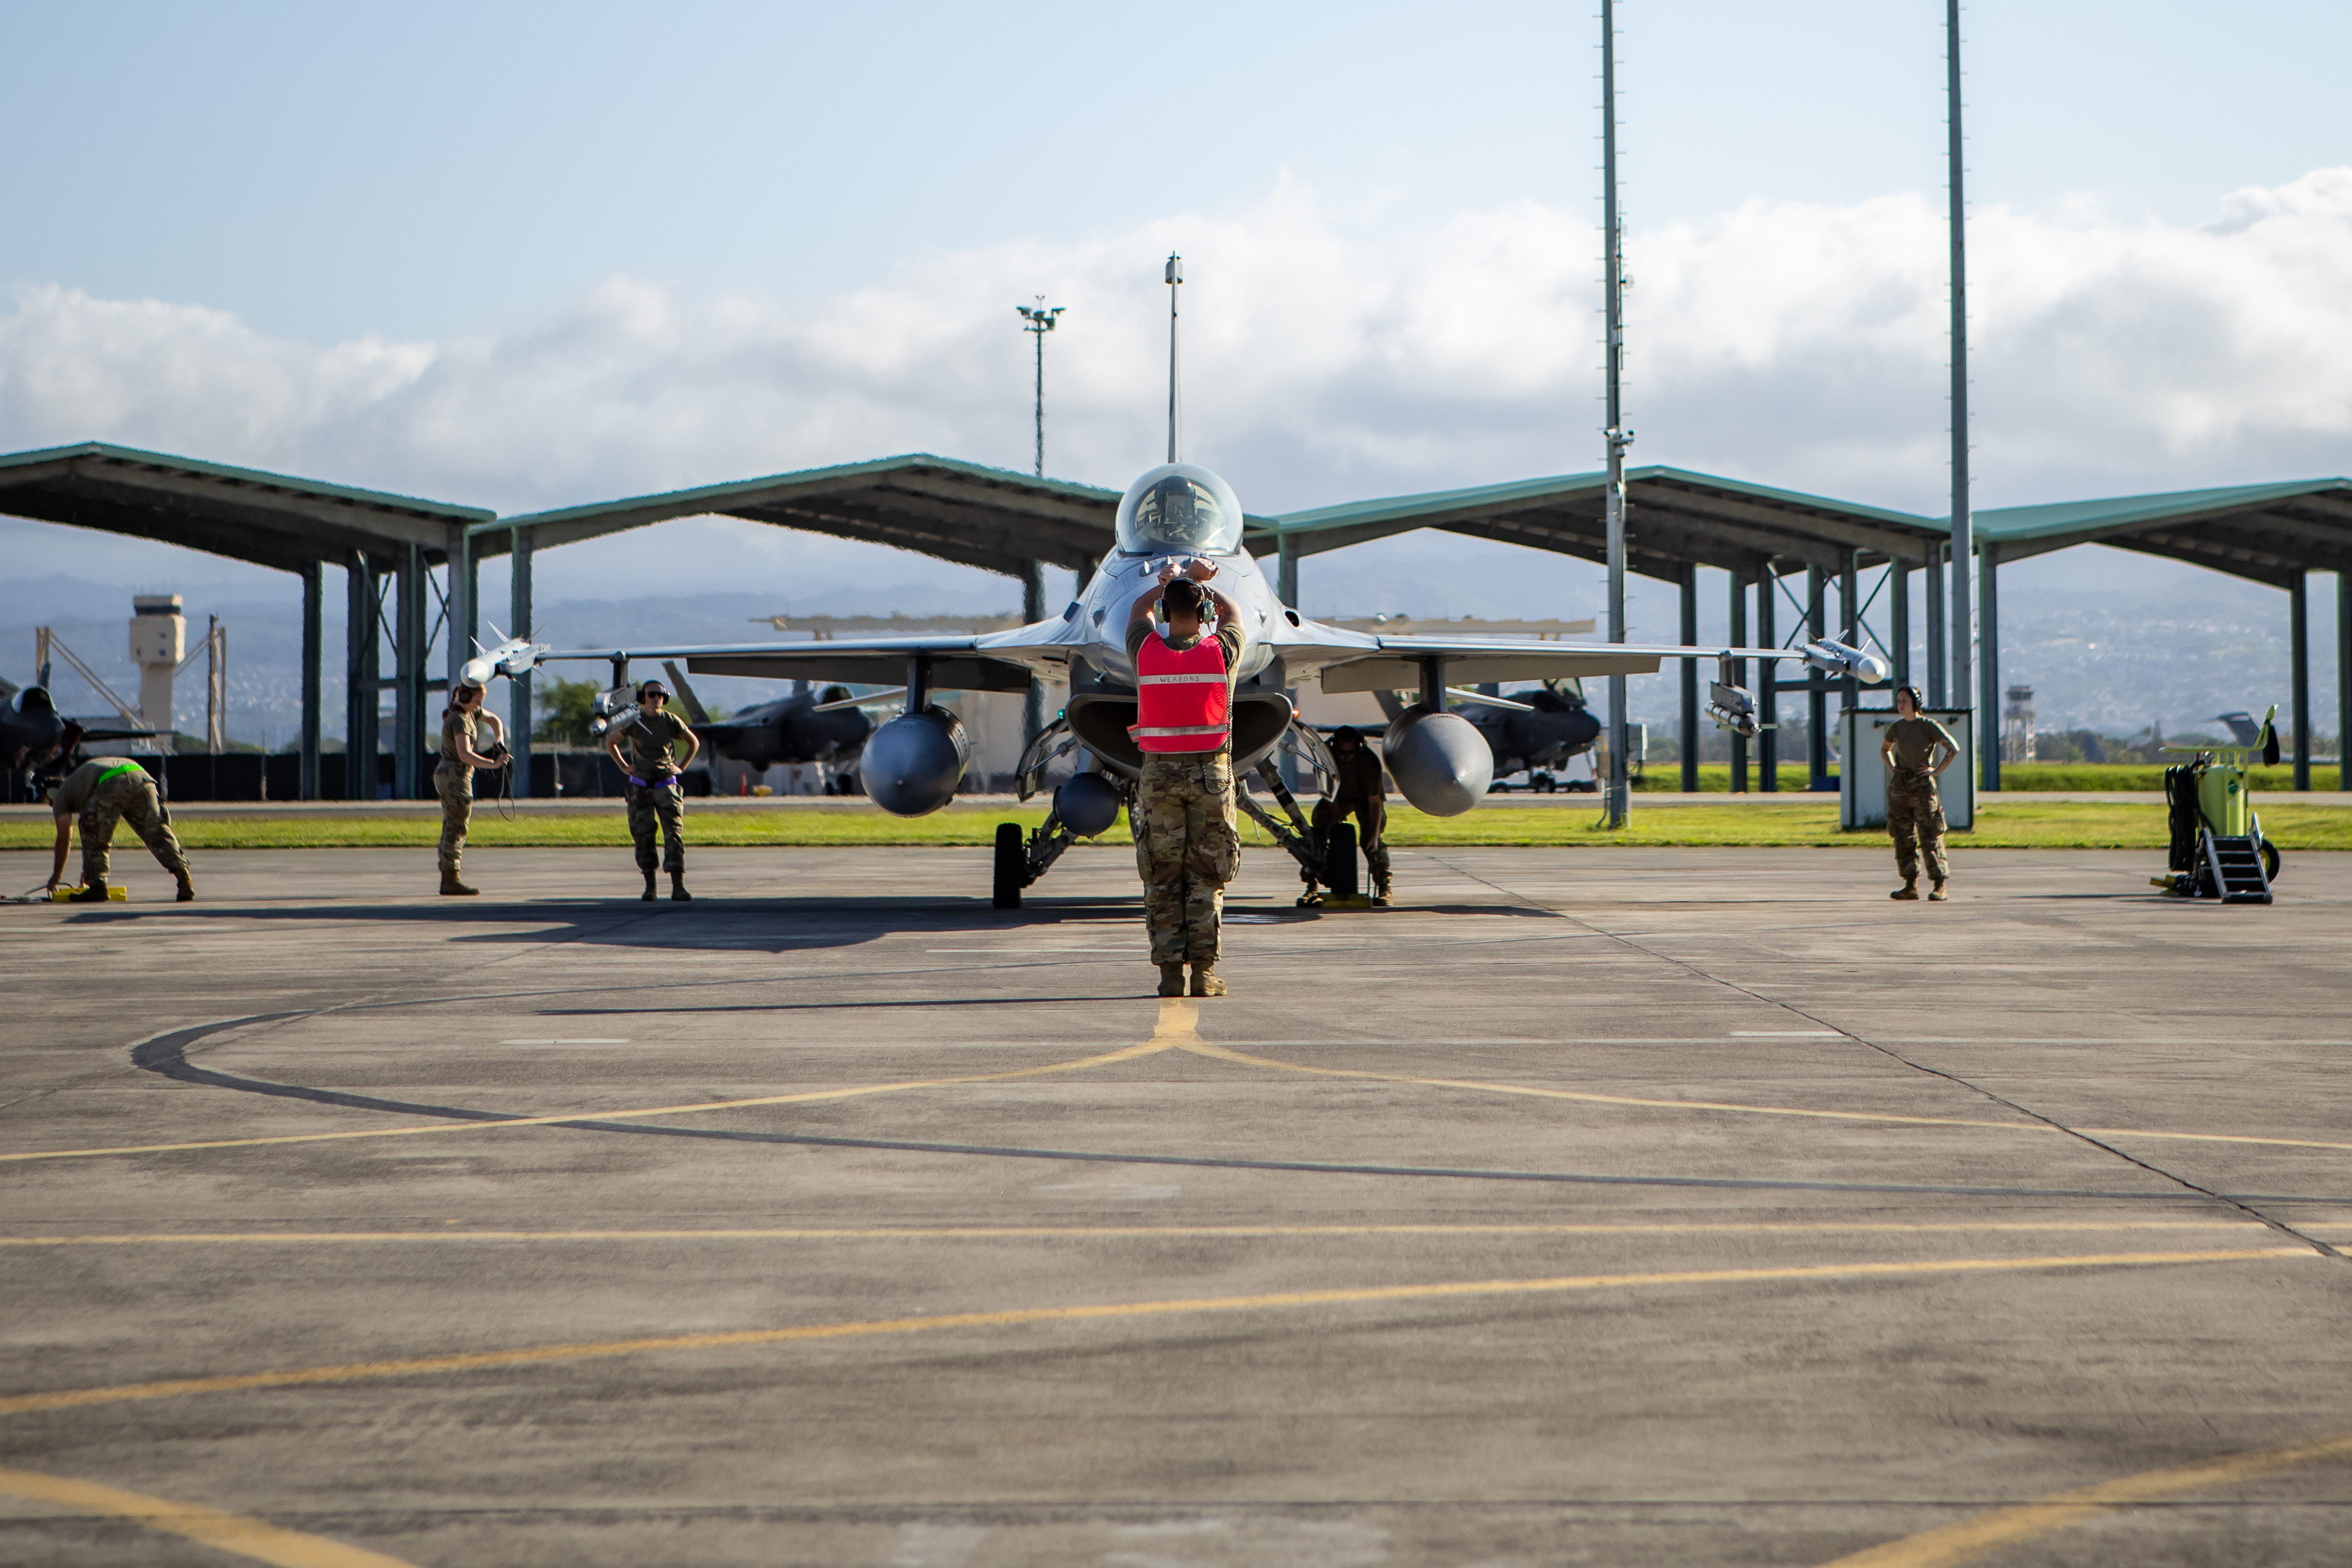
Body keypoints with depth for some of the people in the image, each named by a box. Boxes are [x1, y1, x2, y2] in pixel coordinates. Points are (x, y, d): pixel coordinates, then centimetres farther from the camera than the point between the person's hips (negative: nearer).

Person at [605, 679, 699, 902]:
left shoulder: (672, 721, -1)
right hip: (640, 786, 0)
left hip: (666, 785, 0)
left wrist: (681, 766, 7)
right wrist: (623, 766, 7)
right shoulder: (634, 722, -3)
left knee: (674, 833, -10)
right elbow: (610, 742, 12)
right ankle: (650, 886, 11)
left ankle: (678, 887, -14)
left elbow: (694, 743, 14)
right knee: (643, 835, 0)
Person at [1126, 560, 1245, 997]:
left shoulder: (1147, 650, -3)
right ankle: (1204, 972, 0)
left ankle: (1170, 972, 1)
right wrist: (1202, 580, 32)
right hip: (1211, 771, -1)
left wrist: (1169, 581, 34)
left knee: (1163, 878, 4)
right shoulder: (1221, 651, -5)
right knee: (1206, 878, 3)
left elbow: (1138, 609, 20)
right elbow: (1233, 613, 19)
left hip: (1160, 773, 1)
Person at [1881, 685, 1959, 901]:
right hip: (1899, 785, 6)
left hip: (1921, 784, -6)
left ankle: (1939, 885, -3)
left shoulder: (1929, 726, -5)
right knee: (1902, 836, 4)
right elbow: (1885, 749, 31)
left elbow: (1954, 748, -9)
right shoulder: (1896, 727, 11)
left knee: (1930, 835, -7)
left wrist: (1937, 771, -11)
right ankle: (1911, 885, 9)